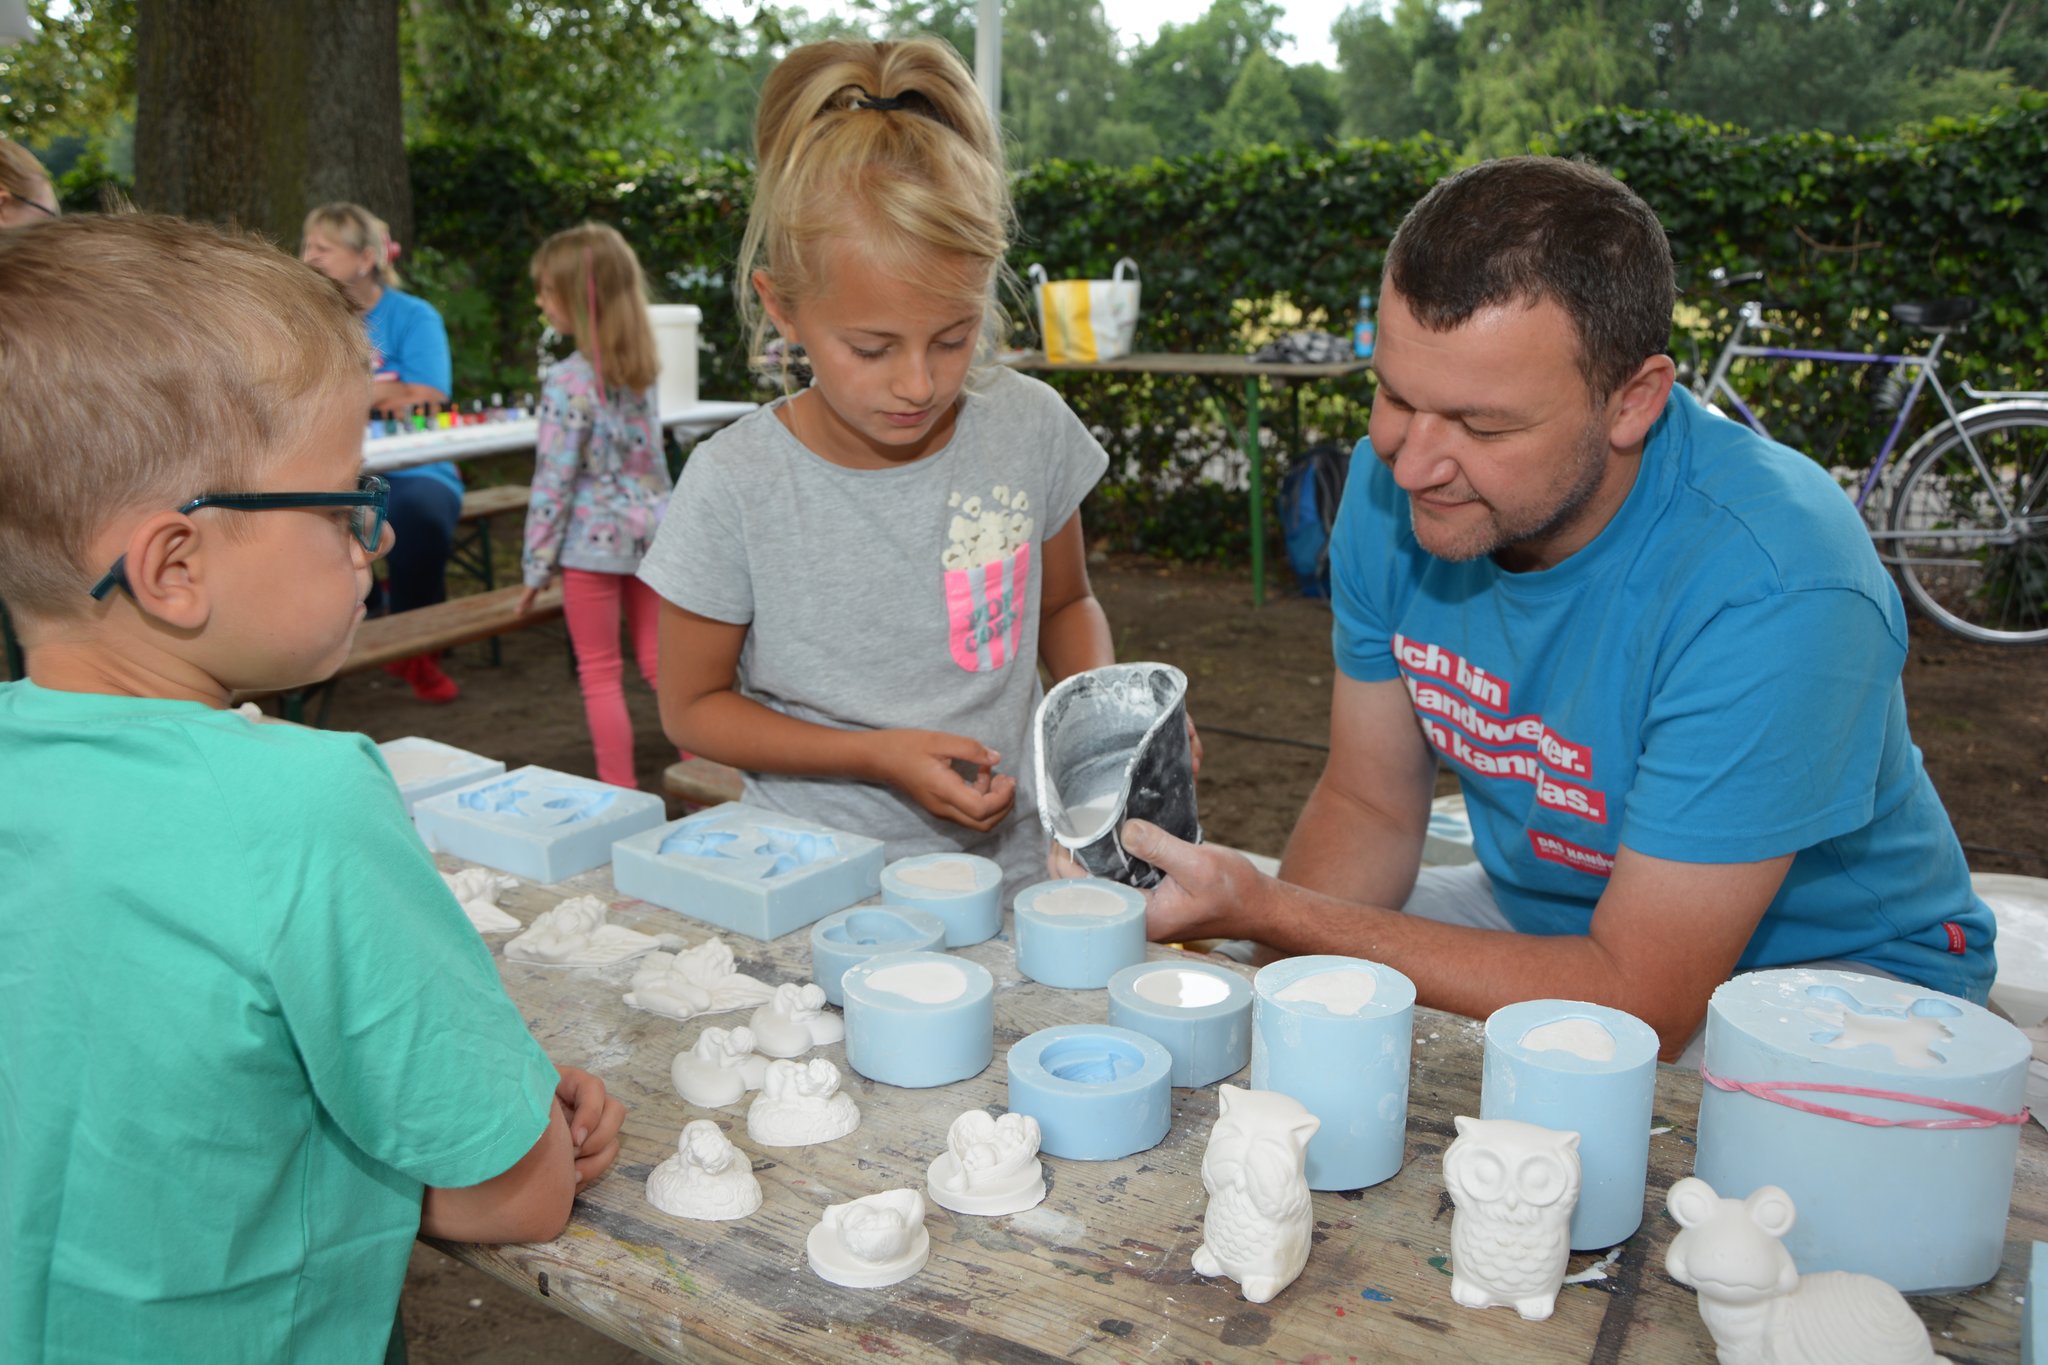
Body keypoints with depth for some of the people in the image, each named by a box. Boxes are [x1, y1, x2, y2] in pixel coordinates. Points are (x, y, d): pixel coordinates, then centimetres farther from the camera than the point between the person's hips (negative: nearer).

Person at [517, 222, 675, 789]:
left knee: (600, 675, 5)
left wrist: (535, 567, -9)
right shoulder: (640, 370, 5)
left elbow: (554, 481, -15)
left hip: (595, 538, -7)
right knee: (659, 660, 15)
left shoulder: (568, 382, -16)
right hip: (650, 527, 7)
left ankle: (620, 792, 11)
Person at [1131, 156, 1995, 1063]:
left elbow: (1638, 1005, -32)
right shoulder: (1394, 481, -14)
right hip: (1538, 910, 4)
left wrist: (1266, 911, -34)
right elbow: (1369, 803, -4)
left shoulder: (1771, 590, -34)